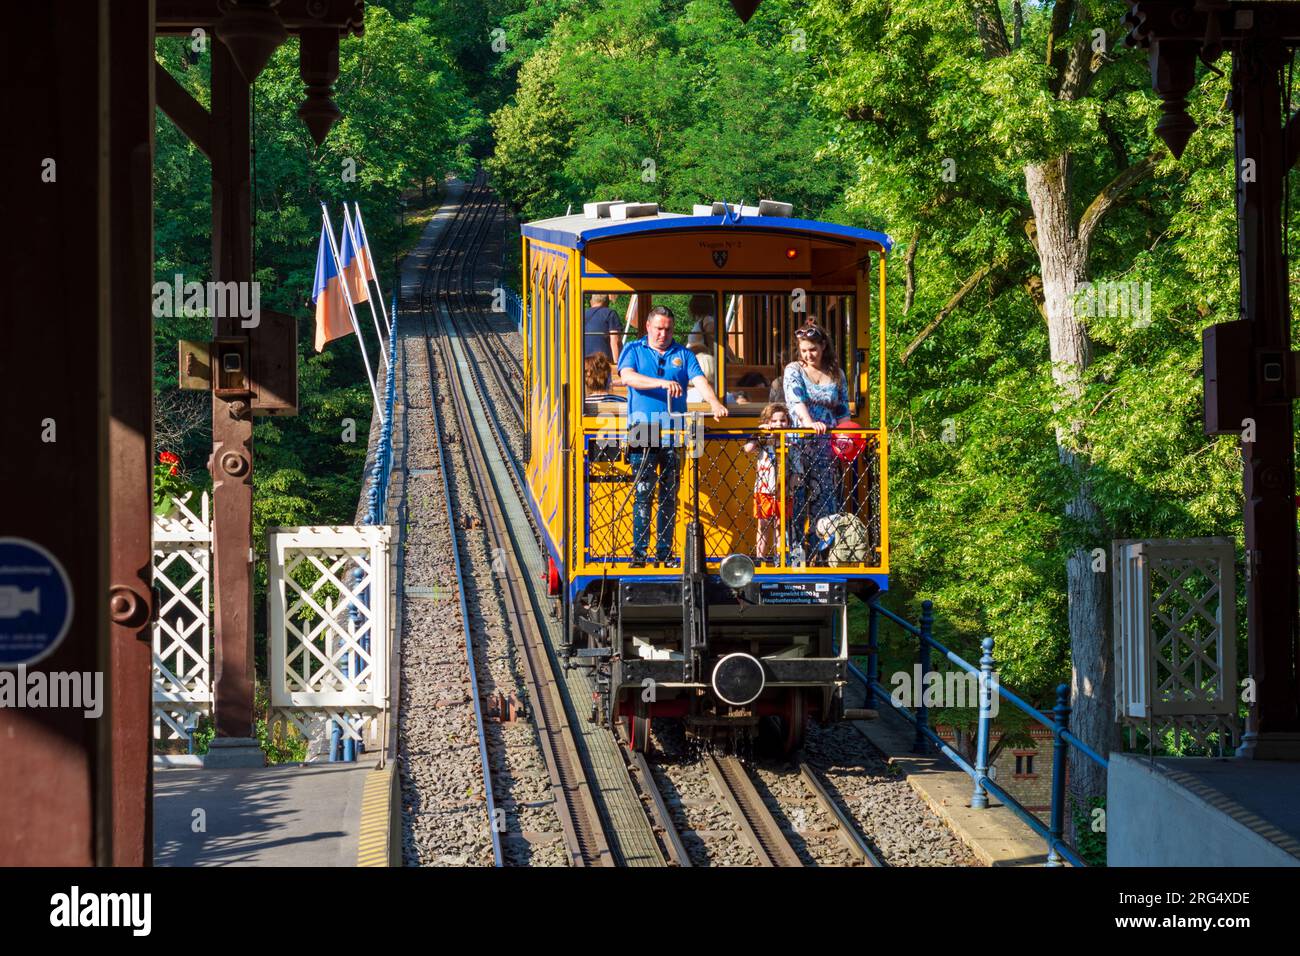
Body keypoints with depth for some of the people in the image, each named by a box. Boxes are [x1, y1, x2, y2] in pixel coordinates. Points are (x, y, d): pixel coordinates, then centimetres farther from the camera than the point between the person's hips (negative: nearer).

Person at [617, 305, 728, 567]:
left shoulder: (682, 354, 14)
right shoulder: (633, 350, 9)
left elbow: (700, 381, 0)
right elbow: (627, 376, -10)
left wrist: (714, 403, -20)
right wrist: (662, 383, -23)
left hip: (674, 434, 2)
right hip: (643, 432, -2)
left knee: (669, 496, 3)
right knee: (643, 493, -7)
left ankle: (664, 553, 8)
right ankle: (638, 552, -6)